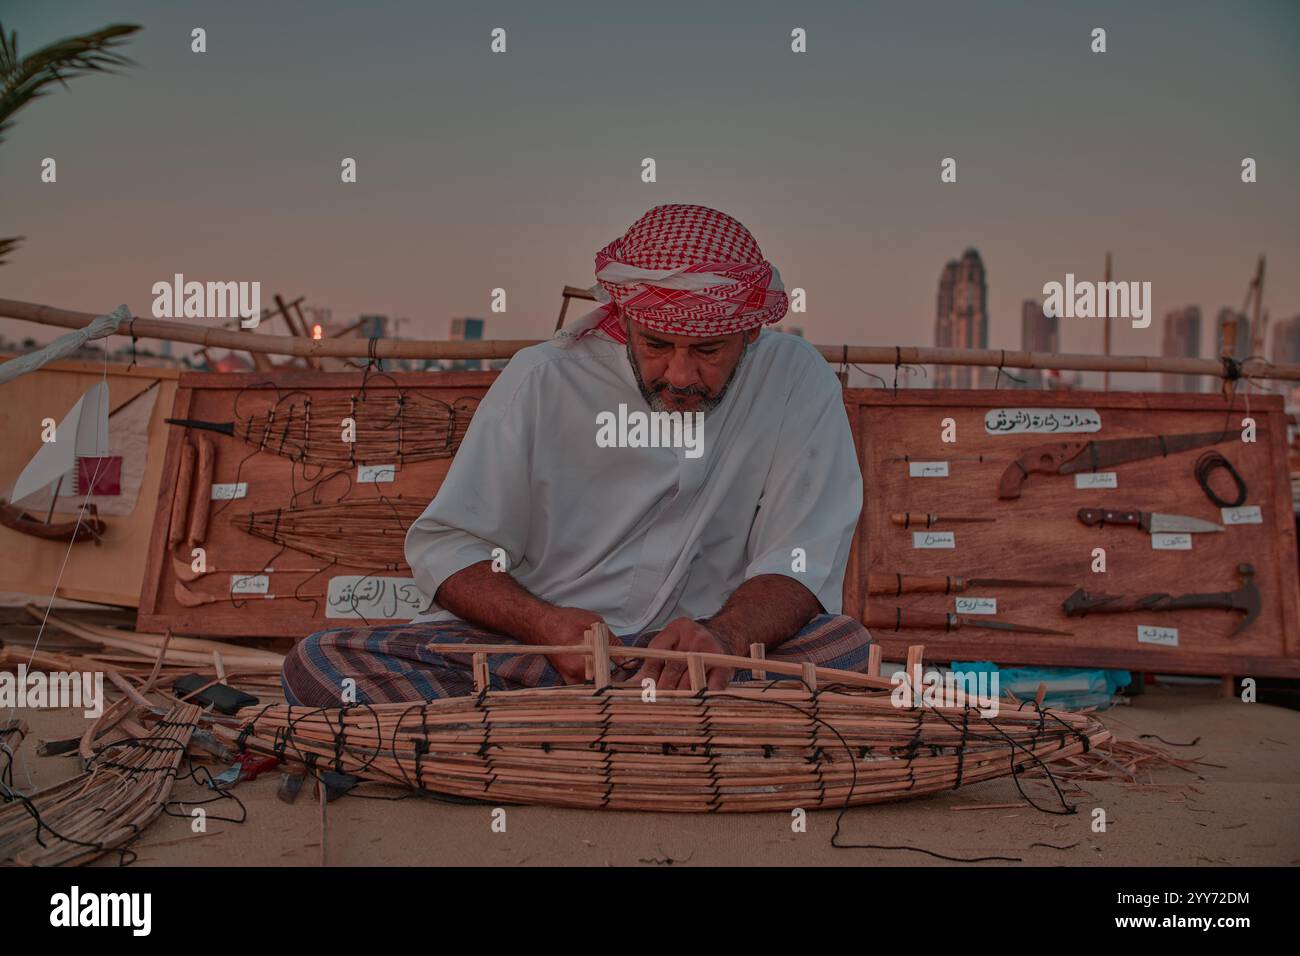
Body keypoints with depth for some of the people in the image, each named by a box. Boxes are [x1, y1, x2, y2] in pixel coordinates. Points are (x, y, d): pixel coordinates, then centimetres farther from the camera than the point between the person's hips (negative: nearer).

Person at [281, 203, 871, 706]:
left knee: (847, 647, -31)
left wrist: (725, 635, -29)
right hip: (529, 650, 1)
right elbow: (445, 545, 1)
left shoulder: (795, 380, -2)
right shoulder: (541, 381, 0)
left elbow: (802, 562, -6)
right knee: (320, 663, -23)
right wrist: (545, 624, -19)